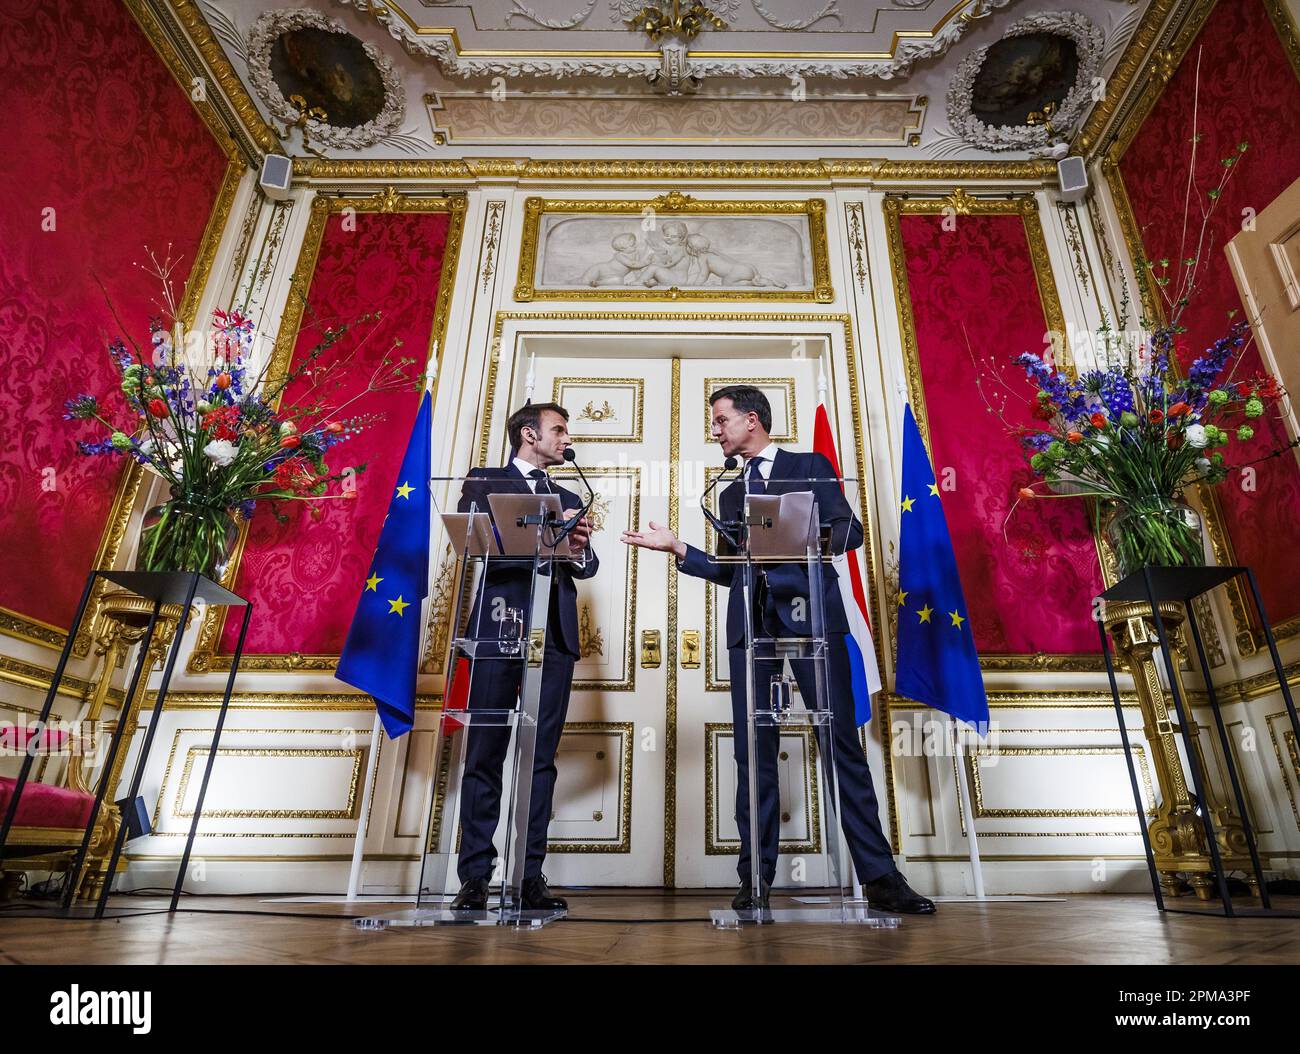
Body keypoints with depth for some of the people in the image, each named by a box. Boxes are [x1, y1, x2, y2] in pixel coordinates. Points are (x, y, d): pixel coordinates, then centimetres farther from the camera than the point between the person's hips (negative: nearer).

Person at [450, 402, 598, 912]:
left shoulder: (568, 500, 23)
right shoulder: (484, 482, 11)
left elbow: (587, 566, 13)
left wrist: (578, 550, -9)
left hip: (554, 634, 4)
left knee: (542, 757, 4)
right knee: (485, 755, -1)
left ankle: (530, 877, 10)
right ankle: (475, 877, 8)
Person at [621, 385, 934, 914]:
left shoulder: (811, 467, 10)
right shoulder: (730, 495, 23)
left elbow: (849, 531, 1)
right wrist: (676, 547, 10)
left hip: (809, 612, -4)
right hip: (750, 622, 4)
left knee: (841, 742, -4)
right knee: (753, 749, 3)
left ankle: (879, 875, 6)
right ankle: (756, 879, 11)